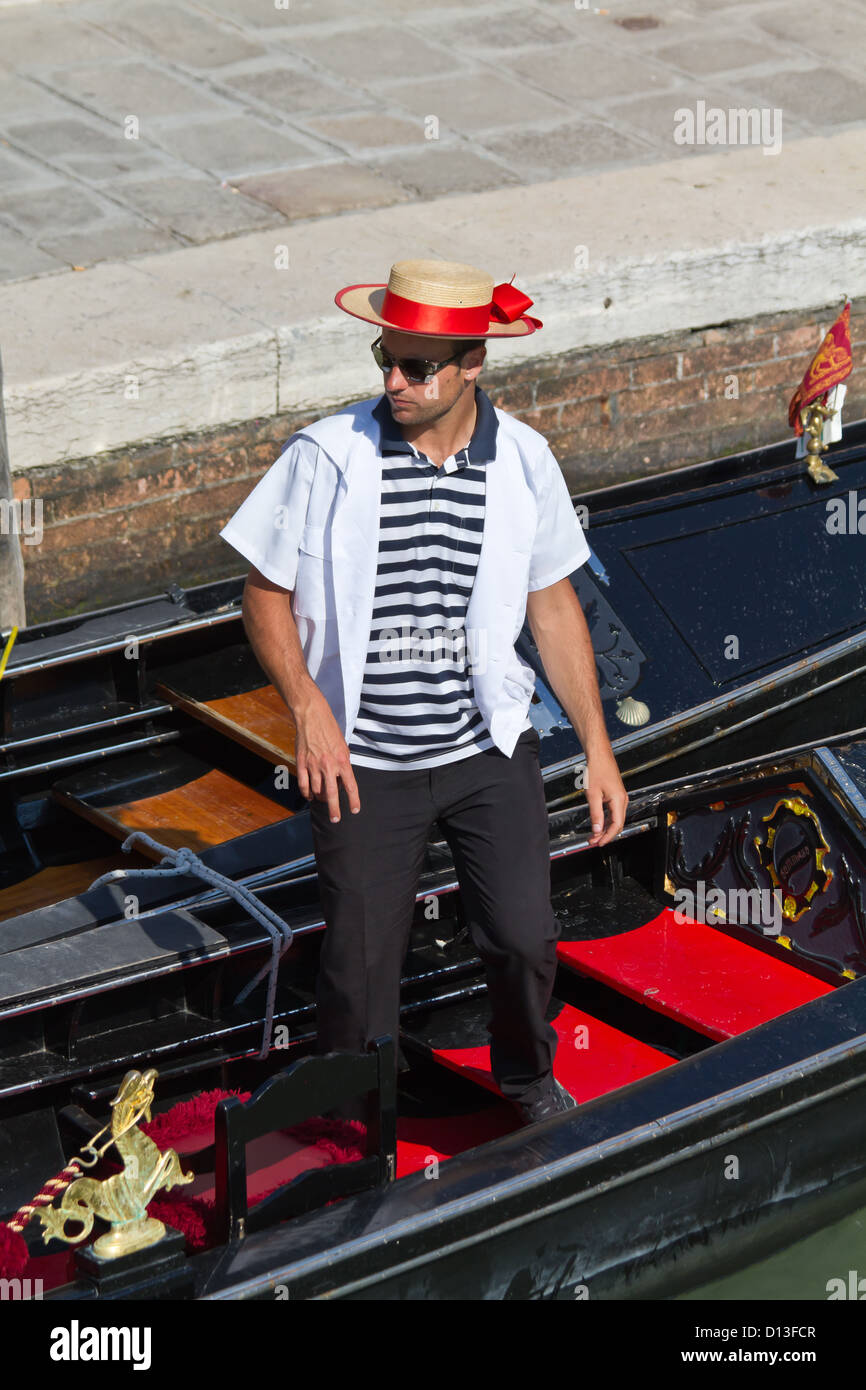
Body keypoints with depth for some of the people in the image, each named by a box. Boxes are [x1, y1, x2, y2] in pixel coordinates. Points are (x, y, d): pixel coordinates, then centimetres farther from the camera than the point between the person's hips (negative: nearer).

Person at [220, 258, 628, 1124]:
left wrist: (598, 750, 6)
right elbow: (265, 593, -3)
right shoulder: (325, 458, -13)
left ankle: (526, 1078, 38)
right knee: (359, 964, 6)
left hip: (490, 752, 2)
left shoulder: (521, 460, -4)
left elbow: (553, 608, 6)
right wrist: (308, 707, -18)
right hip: (361, 762, -2)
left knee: (524, 938, 5)